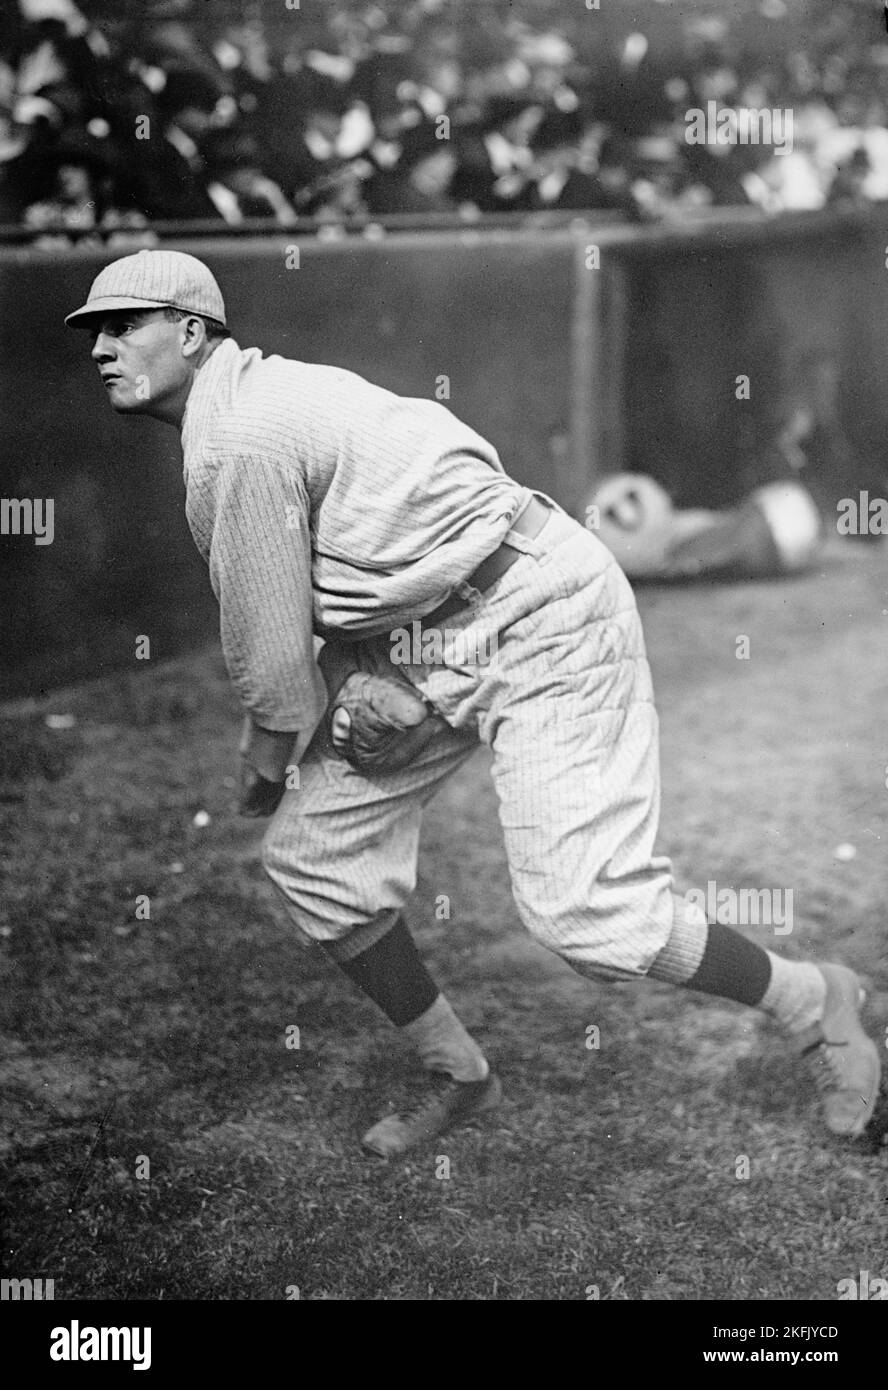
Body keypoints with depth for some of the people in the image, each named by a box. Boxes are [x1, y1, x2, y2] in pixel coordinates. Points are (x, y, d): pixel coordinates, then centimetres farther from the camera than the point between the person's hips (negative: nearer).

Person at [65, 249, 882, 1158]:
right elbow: (304, 600, 18)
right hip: (421, 643, 11)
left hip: (542, 627, -11)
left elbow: (269, 648, -15)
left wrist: (266, 770, 3)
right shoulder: (253, 397, 11)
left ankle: (811, 1003, 10)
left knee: (584, 912, -15)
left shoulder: (241, 439, -20)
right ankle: (456, 1075, 24)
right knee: (313, 854, 8)